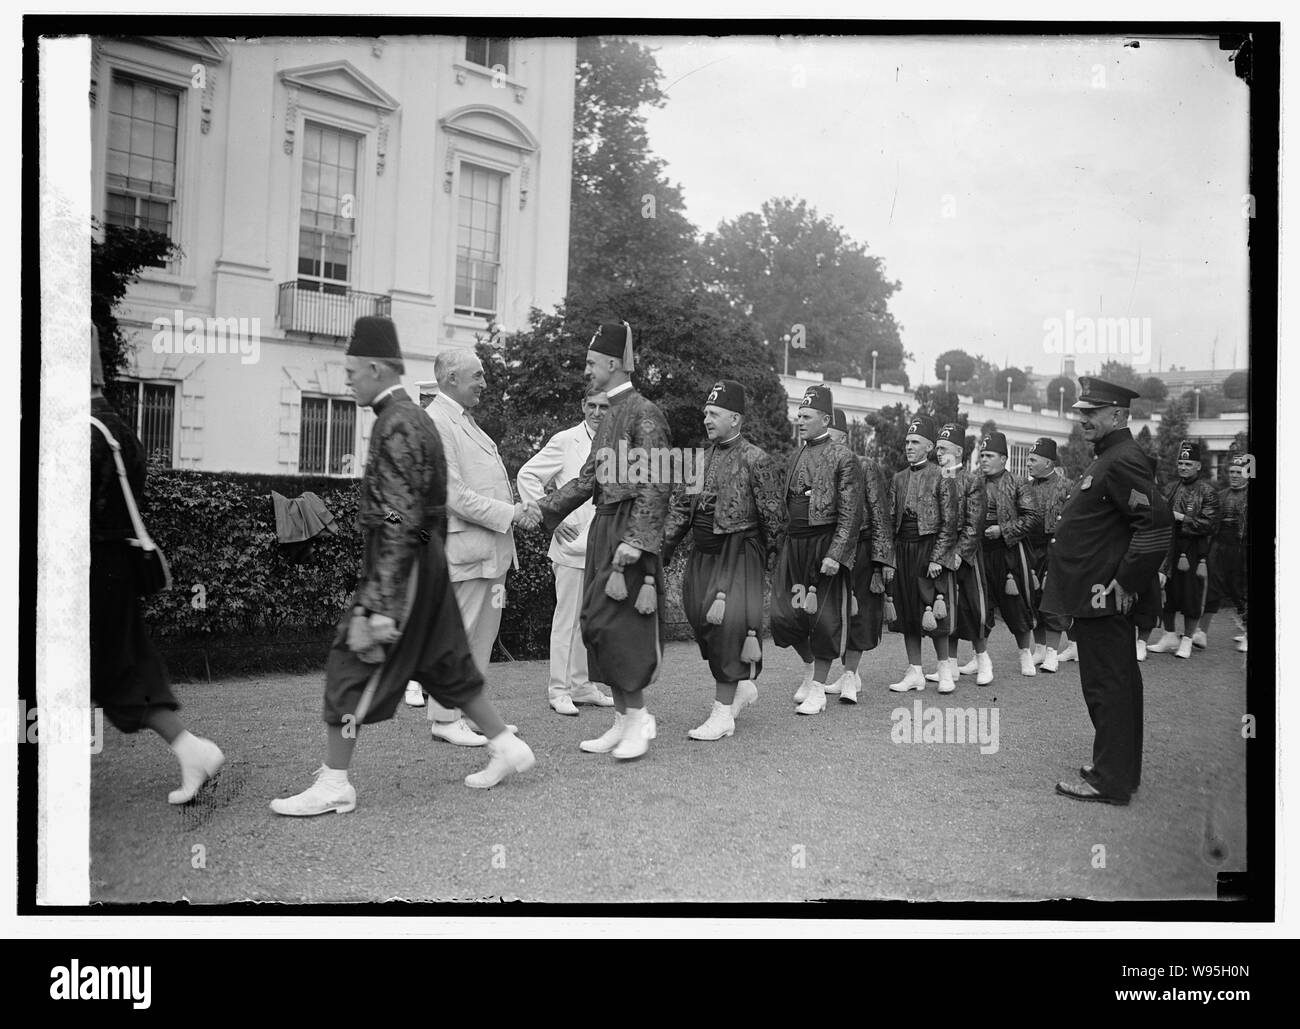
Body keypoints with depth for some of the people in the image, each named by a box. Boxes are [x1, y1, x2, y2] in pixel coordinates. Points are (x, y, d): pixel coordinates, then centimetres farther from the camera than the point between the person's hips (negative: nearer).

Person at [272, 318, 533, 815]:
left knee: (353, 665, -1)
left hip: (401, 566, -10)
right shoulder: (414, 416, 14)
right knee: (445, 664, 16)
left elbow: (400, 521, -24)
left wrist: (381, 605, -25)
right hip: (427, 563, 10)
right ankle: (506, 746, 25)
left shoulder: (396, 425, -17)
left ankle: (333, 785, 9)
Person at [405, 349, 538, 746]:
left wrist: (517, 509, 9)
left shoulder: (465, 419, 19)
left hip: (491, 548, 10)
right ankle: (445, 718, 12)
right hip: (462, 547, -10)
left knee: (483, 635, 14)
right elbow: (453, 494, -19)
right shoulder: (434, 422, -13)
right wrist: (509, 514, -16)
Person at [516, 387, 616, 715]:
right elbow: (527, 476, -4)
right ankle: (559, 691, 7)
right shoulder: (565, 441, -5)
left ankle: (582, 687, 23)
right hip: (572, 545, -5)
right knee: (567, 621, -2)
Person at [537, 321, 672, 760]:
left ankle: (638, 717, 9)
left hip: (629, 531, -9)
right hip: (602, 527, 9)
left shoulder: (644, 414, -11)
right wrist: (541, 510, 10)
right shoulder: (610, 415, 17)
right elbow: (589, 478, 18)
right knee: (596, 625, 10)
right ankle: (623, 720, 19)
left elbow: (655, 489, -18)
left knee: (618, 624, -7)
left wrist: (628, 551, -22)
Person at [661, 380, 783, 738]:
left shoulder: (754, 459, -8)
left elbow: (771, 513, -5)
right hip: (704, 553, 7)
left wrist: (773, 560, -1)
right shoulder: (700, 460, 12)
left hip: (738, 552, -7)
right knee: (700, 619, 9)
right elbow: (680, 508, 12)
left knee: (727, 624, -10)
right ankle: (744, 685, 31)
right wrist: (663, 549, 6)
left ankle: (723, 714, -2)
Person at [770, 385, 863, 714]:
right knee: (783, 613, 2)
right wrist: (780, 547, 13)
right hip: (794, 543, 6)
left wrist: (835, 554, -19)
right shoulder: (794, 458, 14)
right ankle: (810, 665, 29)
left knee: (824, 619, 1)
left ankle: (818, 689, 14)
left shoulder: (843, 457, -6)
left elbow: (850, 514, -12)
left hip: (826, 545, -6)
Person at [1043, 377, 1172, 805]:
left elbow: (1157, 520, -28)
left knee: (1107, 686, -2)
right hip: (1097, 593, 10)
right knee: (1118, 682, 18)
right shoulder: (1108, 457, 14)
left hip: (1102, 595, -10)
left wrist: (1125, 581, -21)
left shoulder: (1122, 461, -18)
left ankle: (1110, 781, 8)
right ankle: (1120, 765, 31)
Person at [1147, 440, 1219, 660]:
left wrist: (1182, 518, -19)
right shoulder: (1171, 488, 13)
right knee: (1167, 593, 8)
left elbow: (1207, 524, -12)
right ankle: (1170, 637, 20)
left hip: (1194, 551, -5)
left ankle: (1187, 640, 13)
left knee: (1192, 596, 1)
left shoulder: (1208, 492, -4)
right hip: (1170, 549, 5)